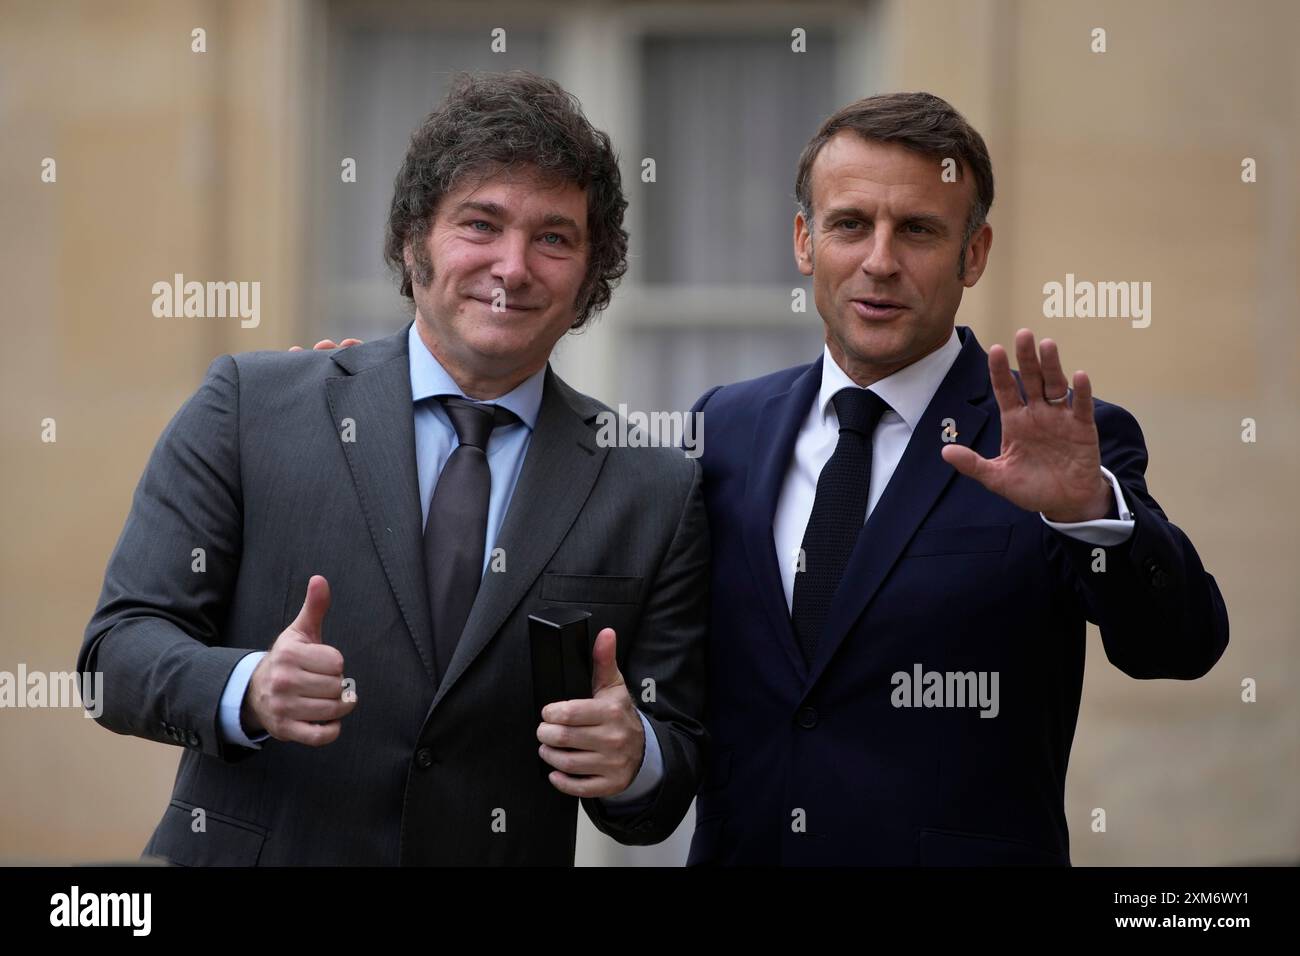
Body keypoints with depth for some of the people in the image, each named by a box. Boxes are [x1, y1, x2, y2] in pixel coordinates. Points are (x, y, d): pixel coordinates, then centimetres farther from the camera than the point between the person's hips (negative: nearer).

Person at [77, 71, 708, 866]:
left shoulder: (656, 494, -2)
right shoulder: (248, 406, -4)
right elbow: (120, 644, -7)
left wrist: (634, 757, -22)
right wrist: (248, 690, -25)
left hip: (510, 853, 1)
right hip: (253, 846, -1)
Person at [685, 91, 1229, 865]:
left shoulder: (1057, 445, -11)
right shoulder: (725, 426, 1)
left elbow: (1180, 647, -24)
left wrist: (1087, 509, -41)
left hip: (967, 849, -3)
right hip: (739, 847, 4)